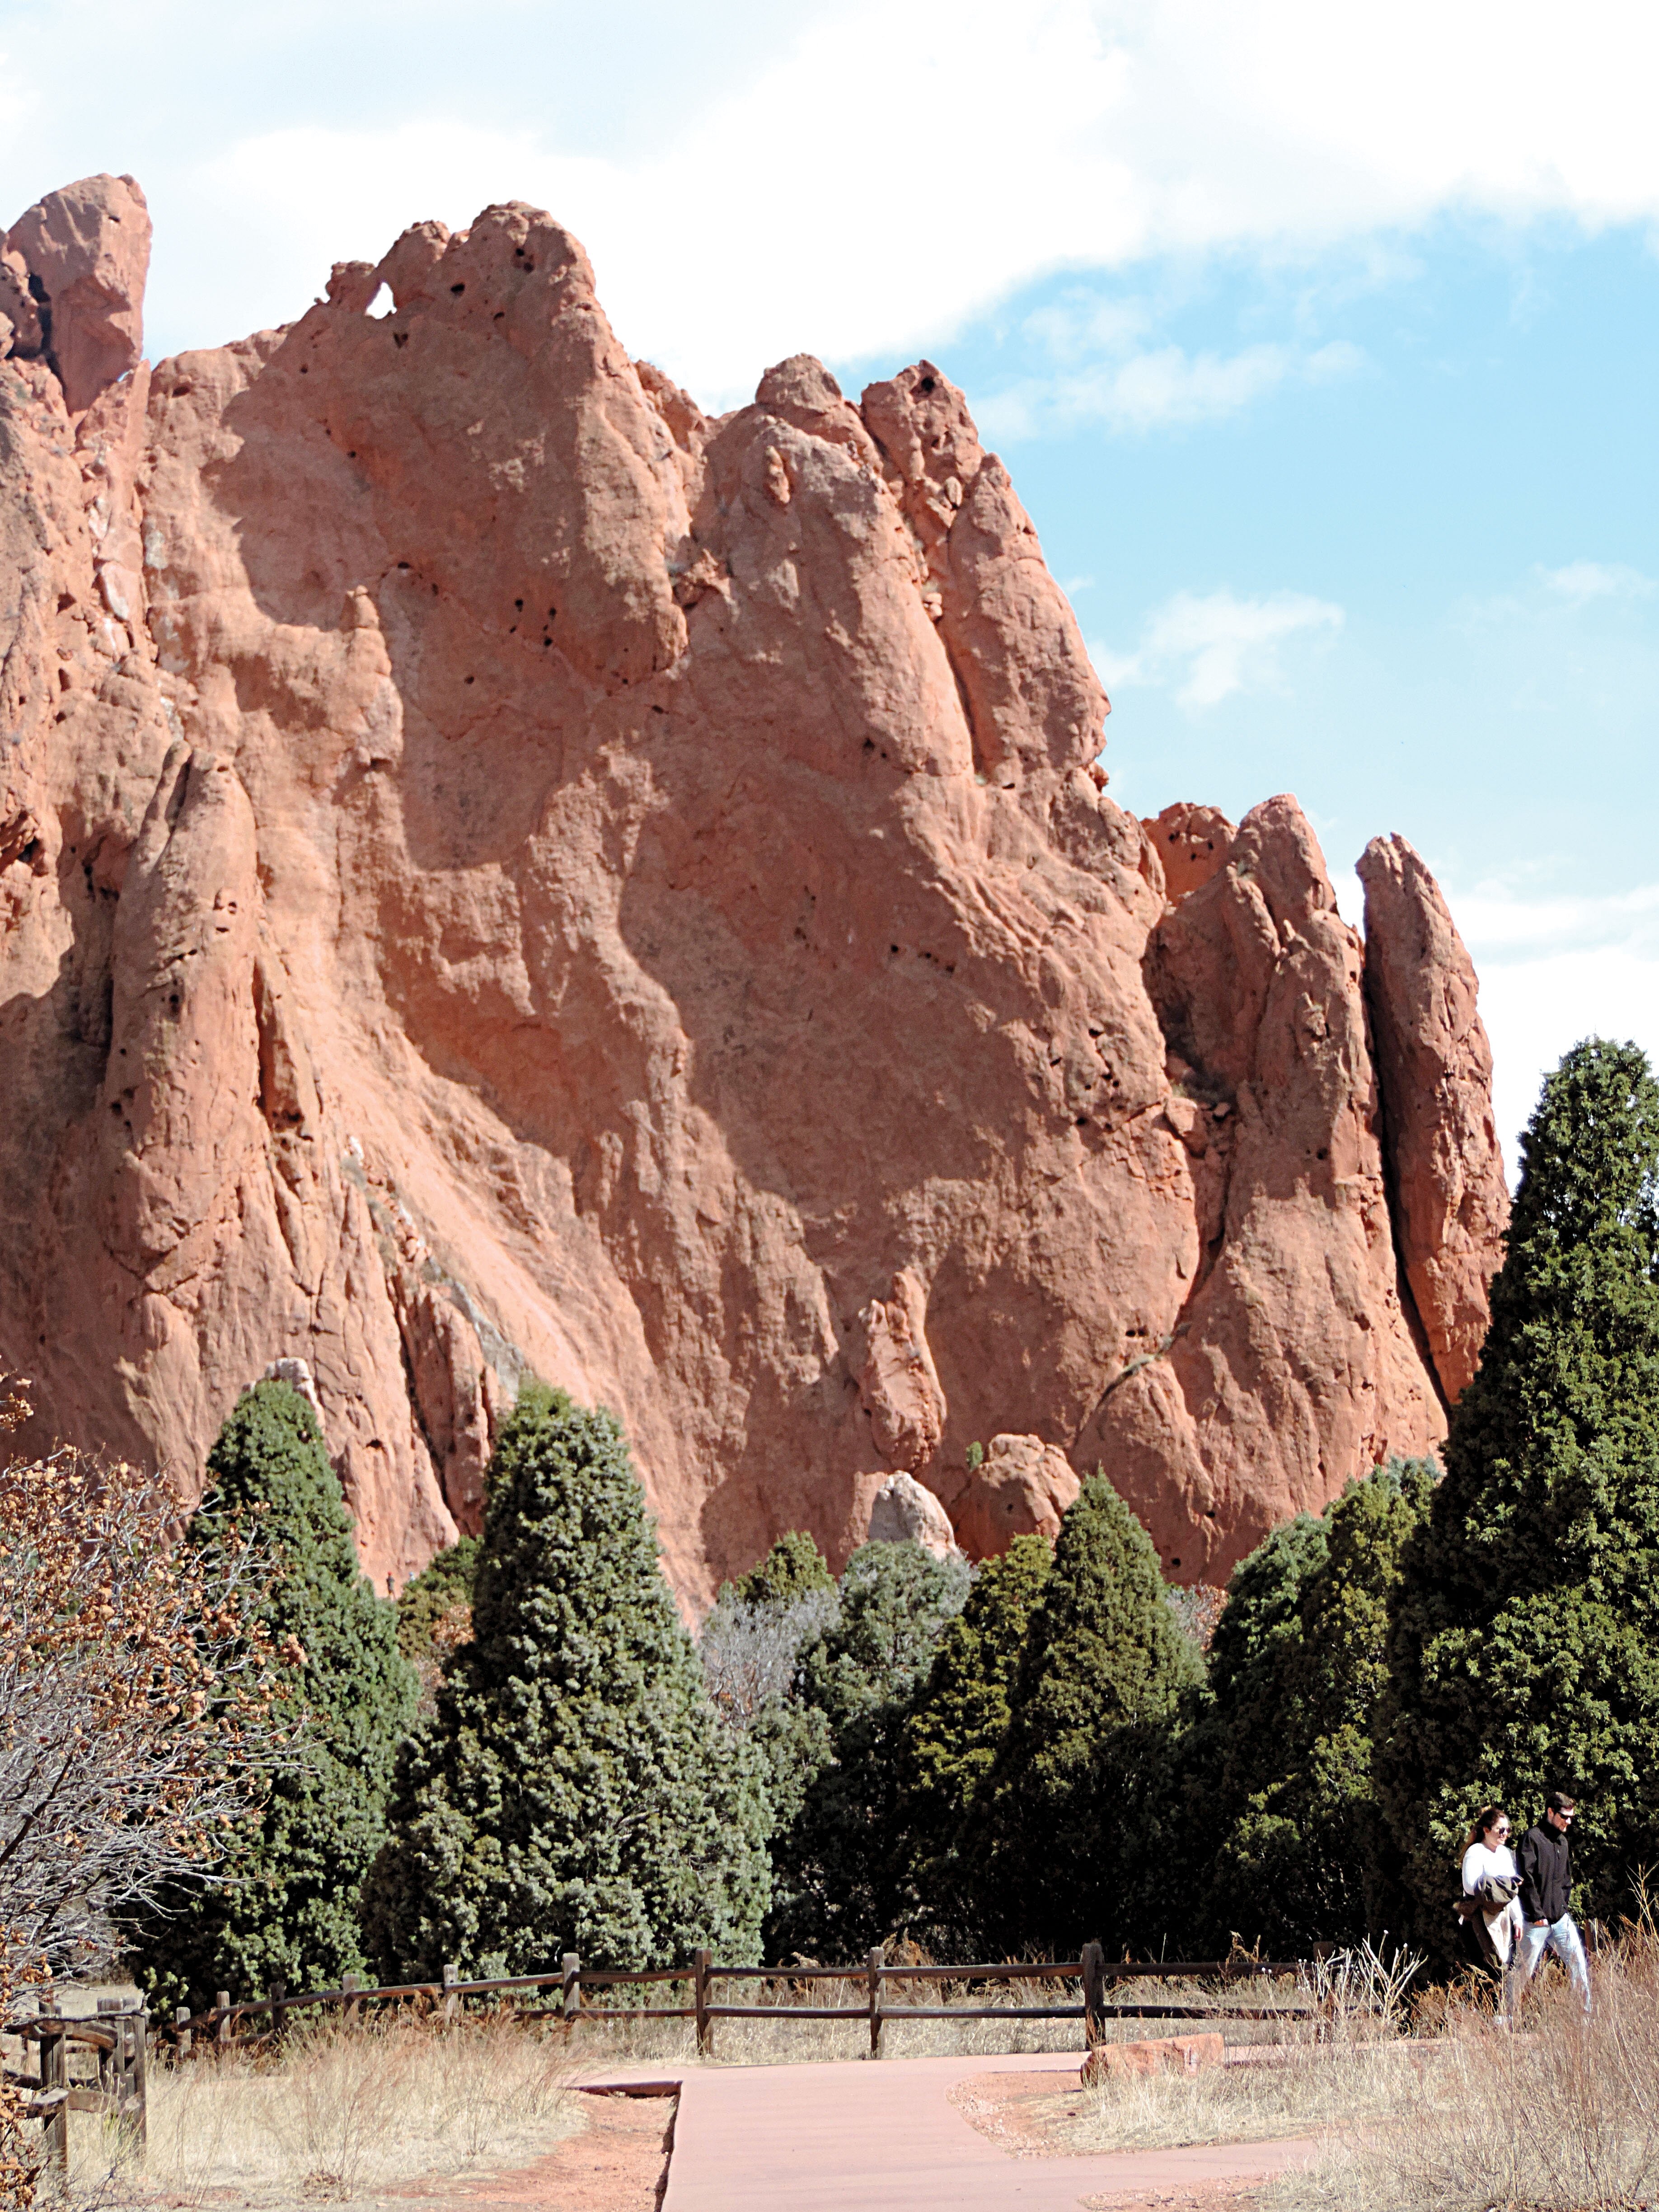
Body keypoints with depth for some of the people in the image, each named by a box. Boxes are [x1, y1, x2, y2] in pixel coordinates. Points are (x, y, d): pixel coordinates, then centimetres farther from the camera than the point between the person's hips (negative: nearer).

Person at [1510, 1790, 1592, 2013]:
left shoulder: (1563, 1842, 15)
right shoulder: (1533, 1838, -9)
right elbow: (1527, 1880, -14)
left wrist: (1566, 1907, 11)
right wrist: (1537, 1914, -15)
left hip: (1561, 1918, 7)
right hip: (1537, 1921, -7)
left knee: (1579, 1964, 2)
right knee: (1523, 1971, -1)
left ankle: (1587, 2013, 9)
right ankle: (1509, 2017, 7)